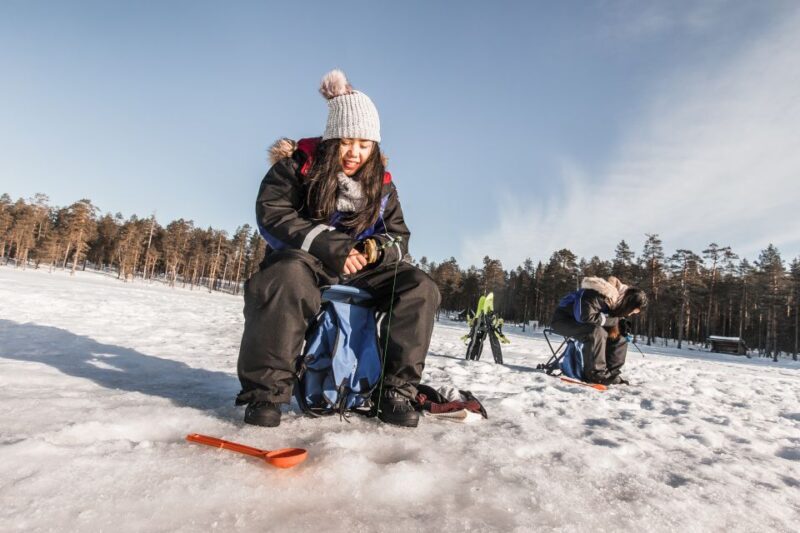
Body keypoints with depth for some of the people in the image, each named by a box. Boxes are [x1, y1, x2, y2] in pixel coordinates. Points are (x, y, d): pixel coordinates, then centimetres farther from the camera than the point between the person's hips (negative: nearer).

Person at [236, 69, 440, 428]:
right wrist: (330, 249, -25)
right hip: (304, 260, -3)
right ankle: (266, 390, -29)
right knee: (287, 276, -40)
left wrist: (375, 248, -18)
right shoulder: (296, 165, -4)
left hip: (362, 271, 4)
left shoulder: (381, 185, 6)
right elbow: (272, 216, -14)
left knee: (420, 288, -17)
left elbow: (399, 237, 8)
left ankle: (397, 390, -16)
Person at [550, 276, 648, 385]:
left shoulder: (620, 300, -2)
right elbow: (586, 316, -41)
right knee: (596, 332, -34)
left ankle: (611, 373, 0)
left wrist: (622, 325, -10)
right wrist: (613, 320, -29)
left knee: (620, 337, -3)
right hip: (564, 319, -9)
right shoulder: (597, 295, -32)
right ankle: (596, 374, -25)